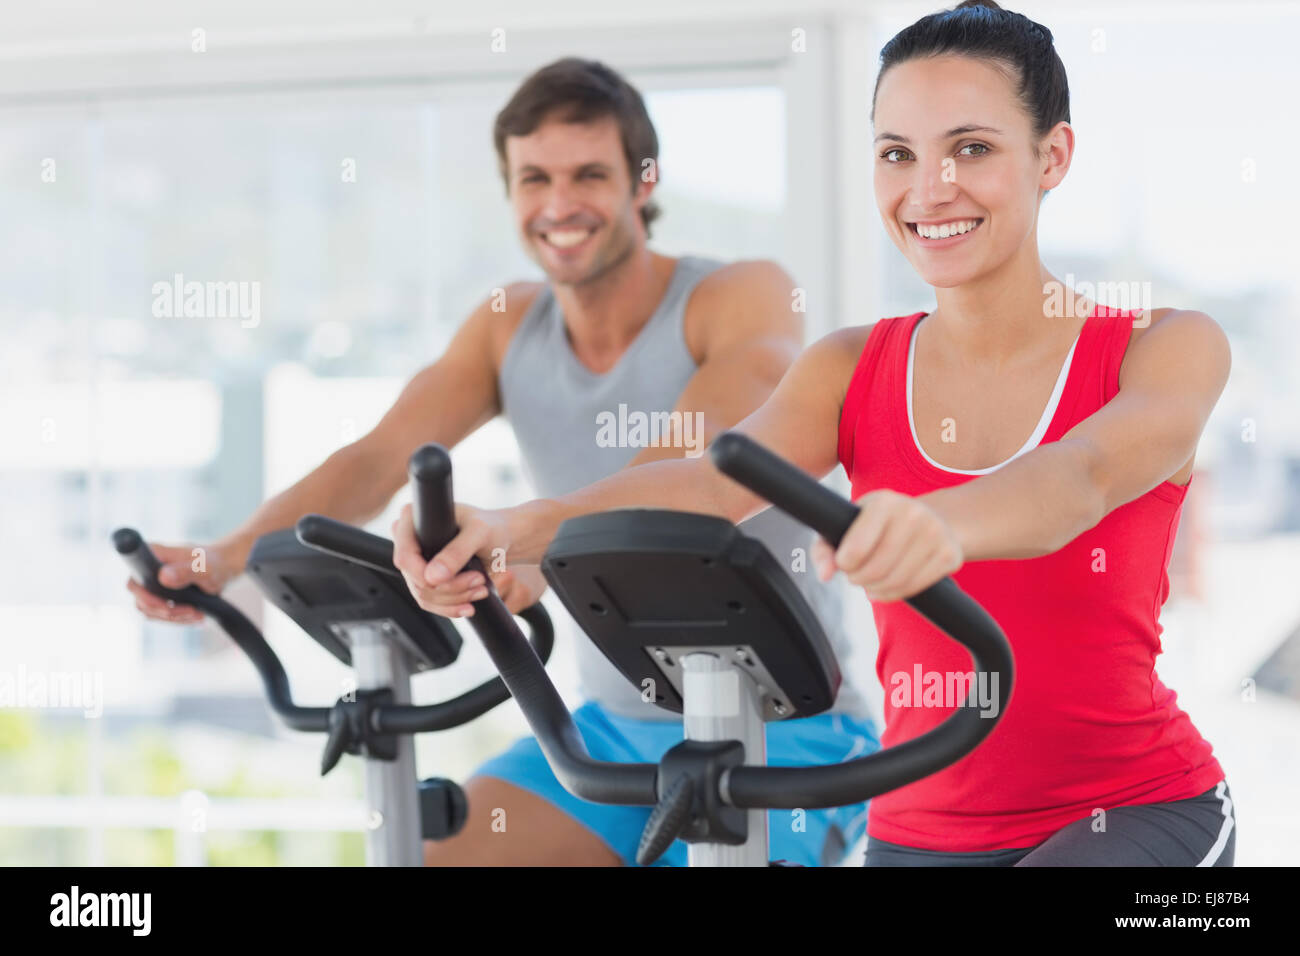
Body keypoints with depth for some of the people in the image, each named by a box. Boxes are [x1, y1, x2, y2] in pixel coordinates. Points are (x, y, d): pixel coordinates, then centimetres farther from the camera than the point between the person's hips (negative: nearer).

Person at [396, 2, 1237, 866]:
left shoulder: (1167, 350, -6)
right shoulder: (851, 372, 4)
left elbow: (1083, 475, -28)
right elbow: (716, 479, -15)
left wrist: (945, 526, -52)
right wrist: (523, 529, -37)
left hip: (1132, 815, -4)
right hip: (919, 826, 4)